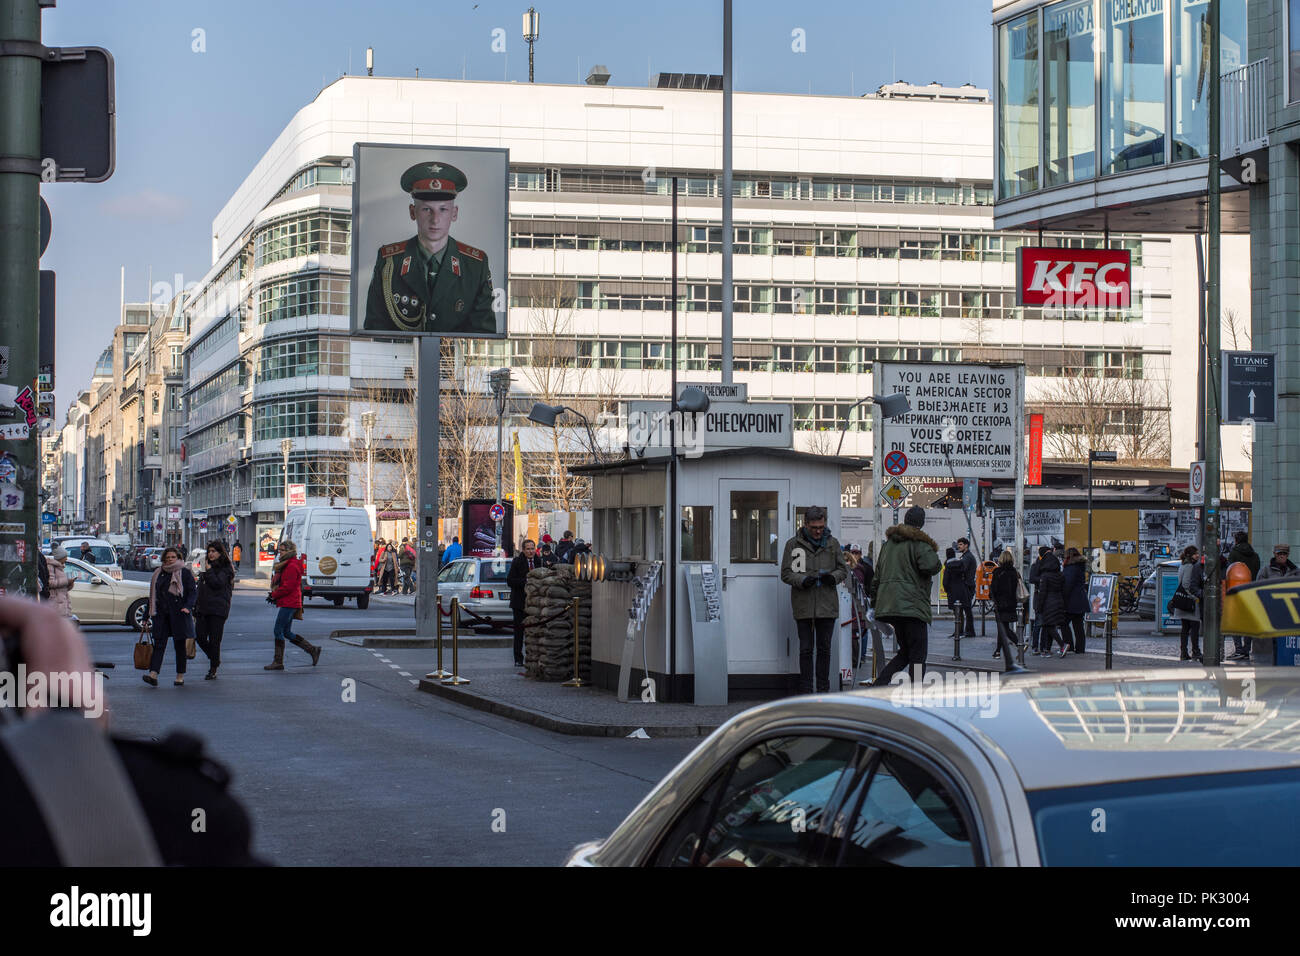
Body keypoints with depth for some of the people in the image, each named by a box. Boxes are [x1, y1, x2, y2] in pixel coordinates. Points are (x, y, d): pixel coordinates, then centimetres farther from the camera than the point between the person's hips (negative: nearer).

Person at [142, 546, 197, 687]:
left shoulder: (185, 573, 0)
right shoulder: (158, 573, 14)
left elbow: (193, 591, -3)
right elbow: (153, 594, 19)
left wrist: (188, 607, -18)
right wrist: (150, 613, 15)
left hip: (178, 614, -3)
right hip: (161, 613, 3)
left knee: (180, 644, 4)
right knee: (159, 643, -6)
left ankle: (180, 676, 11)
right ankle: (153, 675, -15)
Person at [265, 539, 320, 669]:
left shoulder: (292, 566, -15)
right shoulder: (286, 565, 19)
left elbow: (288, 587, -20)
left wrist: (274, 595, -11)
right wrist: (274, 595, 9)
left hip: (288, 604, -11)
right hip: (288, 604, 11)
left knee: (278, 631, -7)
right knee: (287, 633, 12)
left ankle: (278, 662, -3)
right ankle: (313, 650, 17)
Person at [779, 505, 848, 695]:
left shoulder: (832, 543, 9)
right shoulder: (793, 544, 2)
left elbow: (843, 569, 15)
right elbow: (786, 573, 2)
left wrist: (834, 576, -8)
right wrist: (803, 580, -17)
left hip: (827, 605, 2)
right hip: (803, 606, -2)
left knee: (824, 649, 7)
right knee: (806, 649, 0)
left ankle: (823, 689, 14)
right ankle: (805, 690, 4)